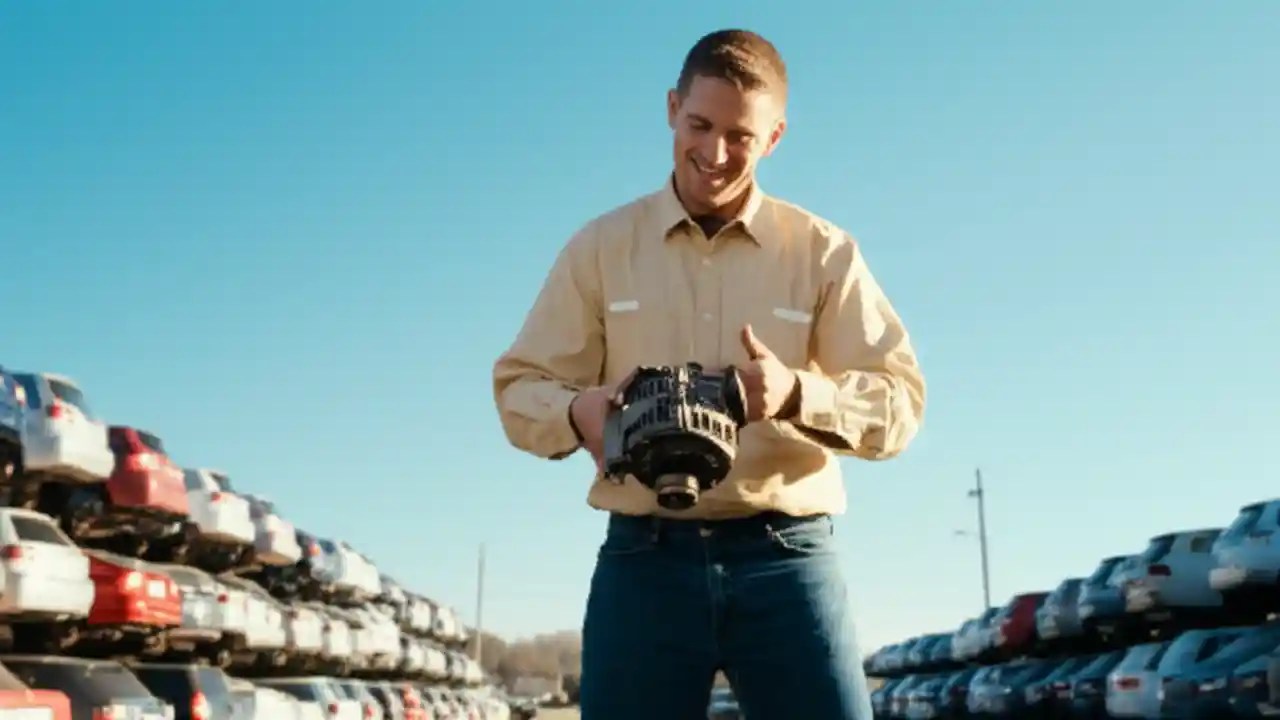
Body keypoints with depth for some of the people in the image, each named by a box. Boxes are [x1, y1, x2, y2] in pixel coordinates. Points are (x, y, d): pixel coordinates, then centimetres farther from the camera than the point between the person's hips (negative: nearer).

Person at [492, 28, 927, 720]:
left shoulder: (824, 251, 6)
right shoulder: (600, 246, 9)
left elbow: (899, 402, 2)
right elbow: (519, 388, 8)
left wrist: (798, 394, -19)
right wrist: (578, 412, -17)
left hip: (786, 557, 0)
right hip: (645, 558, 1)